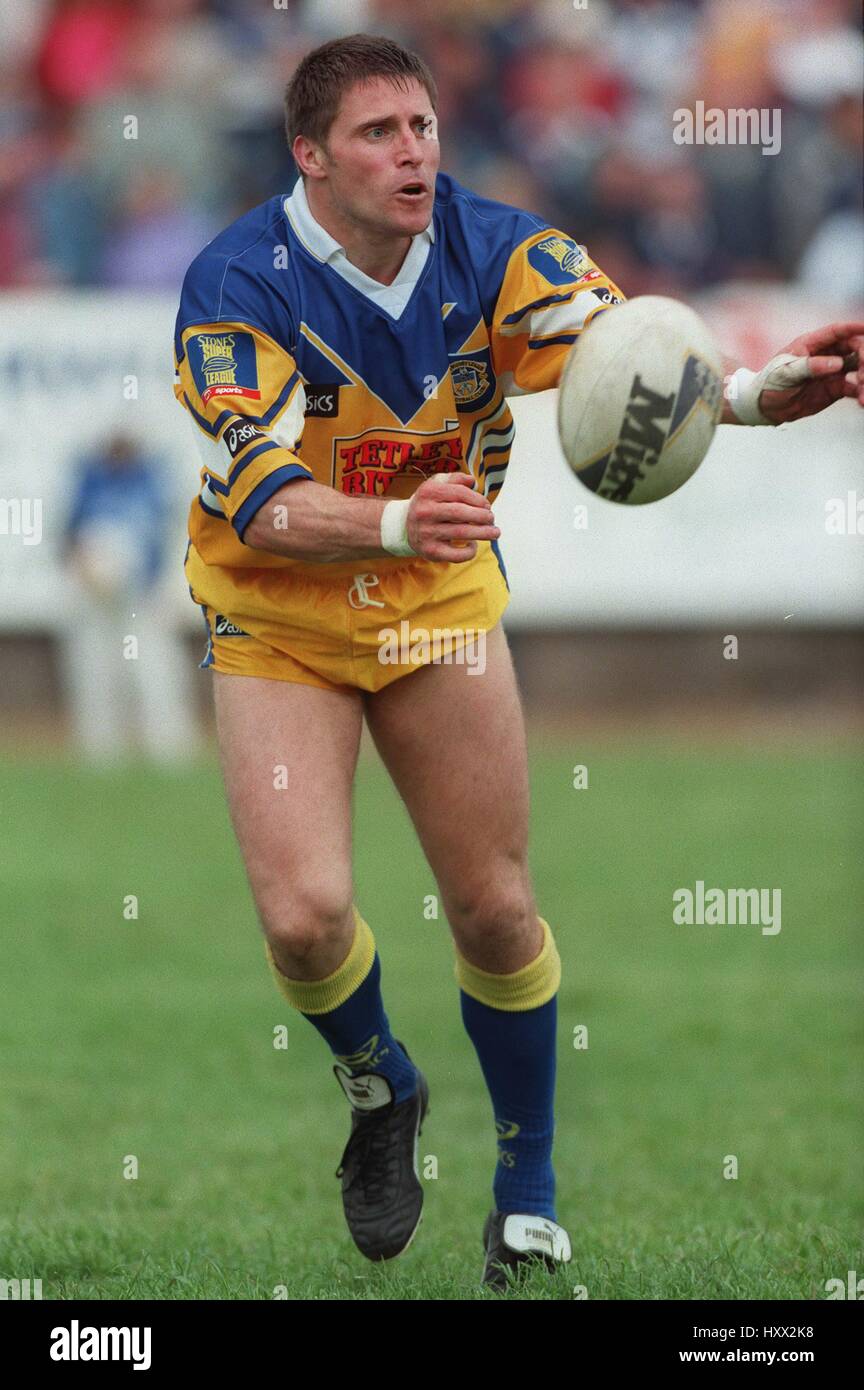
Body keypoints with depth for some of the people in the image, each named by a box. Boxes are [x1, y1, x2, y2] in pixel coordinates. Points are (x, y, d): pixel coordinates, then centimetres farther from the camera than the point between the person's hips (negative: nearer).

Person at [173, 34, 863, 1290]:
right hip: (278, 618, -2)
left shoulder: (496, 252, -16)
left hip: (440, 601, 2)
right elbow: (266, 507, -30)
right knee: (304, 914, -15)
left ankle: (528, 1191, 24)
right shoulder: (236, 288, -23)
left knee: (494, 908, 2)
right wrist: (396, 524, -50)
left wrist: (756, 391, -50)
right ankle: (380, 1091, 19)